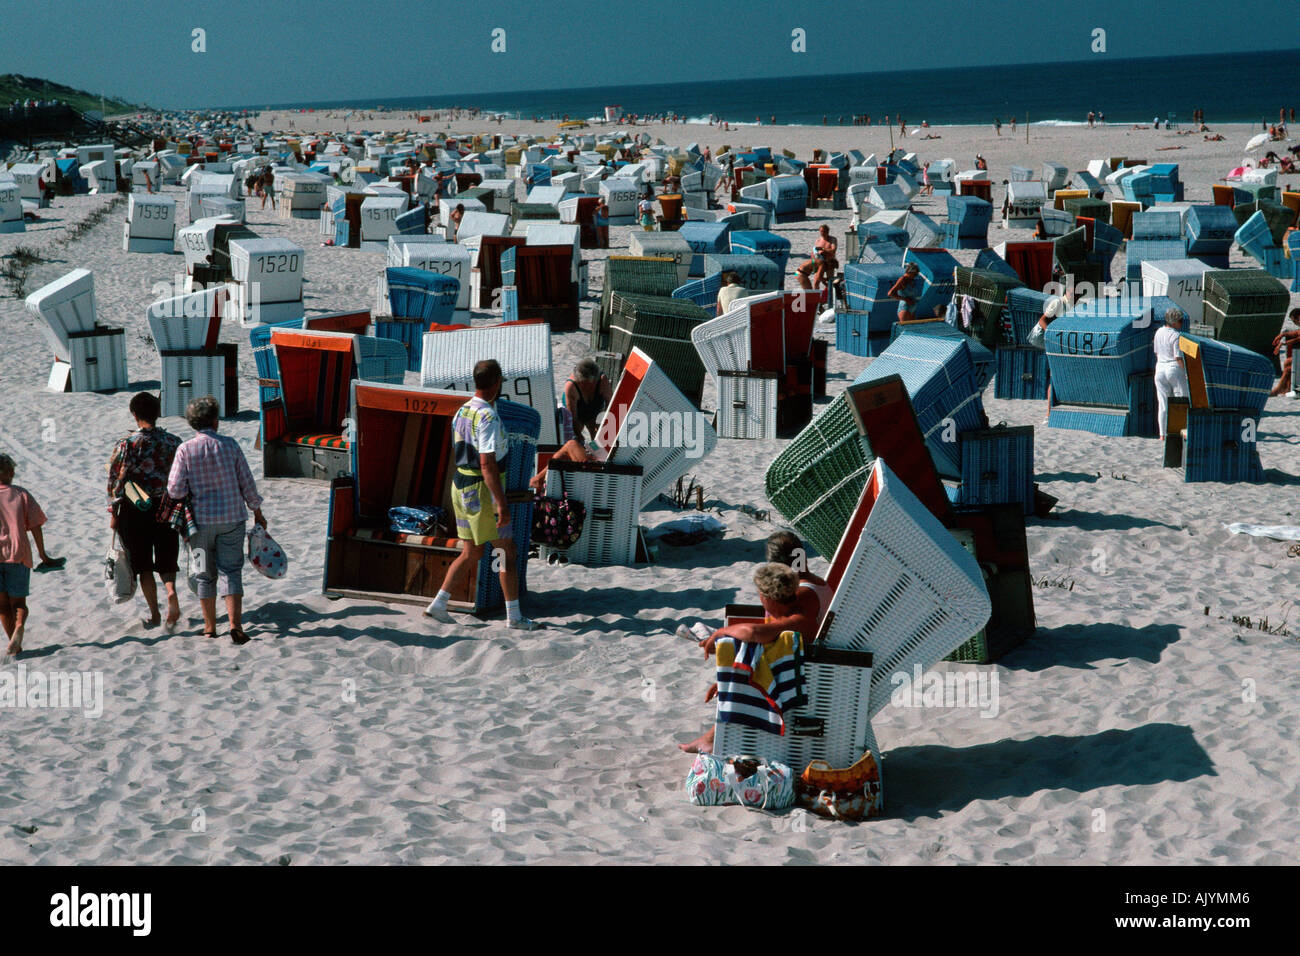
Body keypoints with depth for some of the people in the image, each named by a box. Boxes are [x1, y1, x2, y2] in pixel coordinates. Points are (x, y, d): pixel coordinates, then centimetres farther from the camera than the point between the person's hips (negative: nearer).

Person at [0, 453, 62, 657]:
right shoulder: (22, 494, 4)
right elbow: (35, 527, 0)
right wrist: (43, 556, 6)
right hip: (18, 555, 0)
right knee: (18, 601, 9)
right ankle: (19, 625, -22)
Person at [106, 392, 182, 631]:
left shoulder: (126, 445, -11)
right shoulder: (173, 441, -2)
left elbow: (116, 481, -9)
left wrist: (113, 513, 1)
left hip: (135, 511, -2)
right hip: (166, 508, 2)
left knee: (143, 564, 10)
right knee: (166, 558, 13)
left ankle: (154, 615, 13)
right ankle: (171, 590, -17)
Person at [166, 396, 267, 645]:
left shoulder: (185, 450, -8)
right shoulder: (230, 445, -5)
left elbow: (175, 490, -12)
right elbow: (247, 483, 0)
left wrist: (193, 492, 11)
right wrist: (258, 512, 12)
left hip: (200, 519, 0)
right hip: (232, 517, 0)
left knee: (205, 574, 11)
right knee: (231, 571, 2)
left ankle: (210, 628, 17)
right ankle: (235, 623, -11)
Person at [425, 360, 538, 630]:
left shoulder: (462, 412, 10)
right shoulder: (488, 417, -19)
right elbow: (487, 464, -24)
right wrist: (501, 503, -25)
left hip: (459, 487, 9)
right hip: (482, 490, -9)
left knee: (470, 554, 15)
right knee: (507, 552, 1)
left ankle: (438, 604, 10)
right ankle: (514, 616, 4)